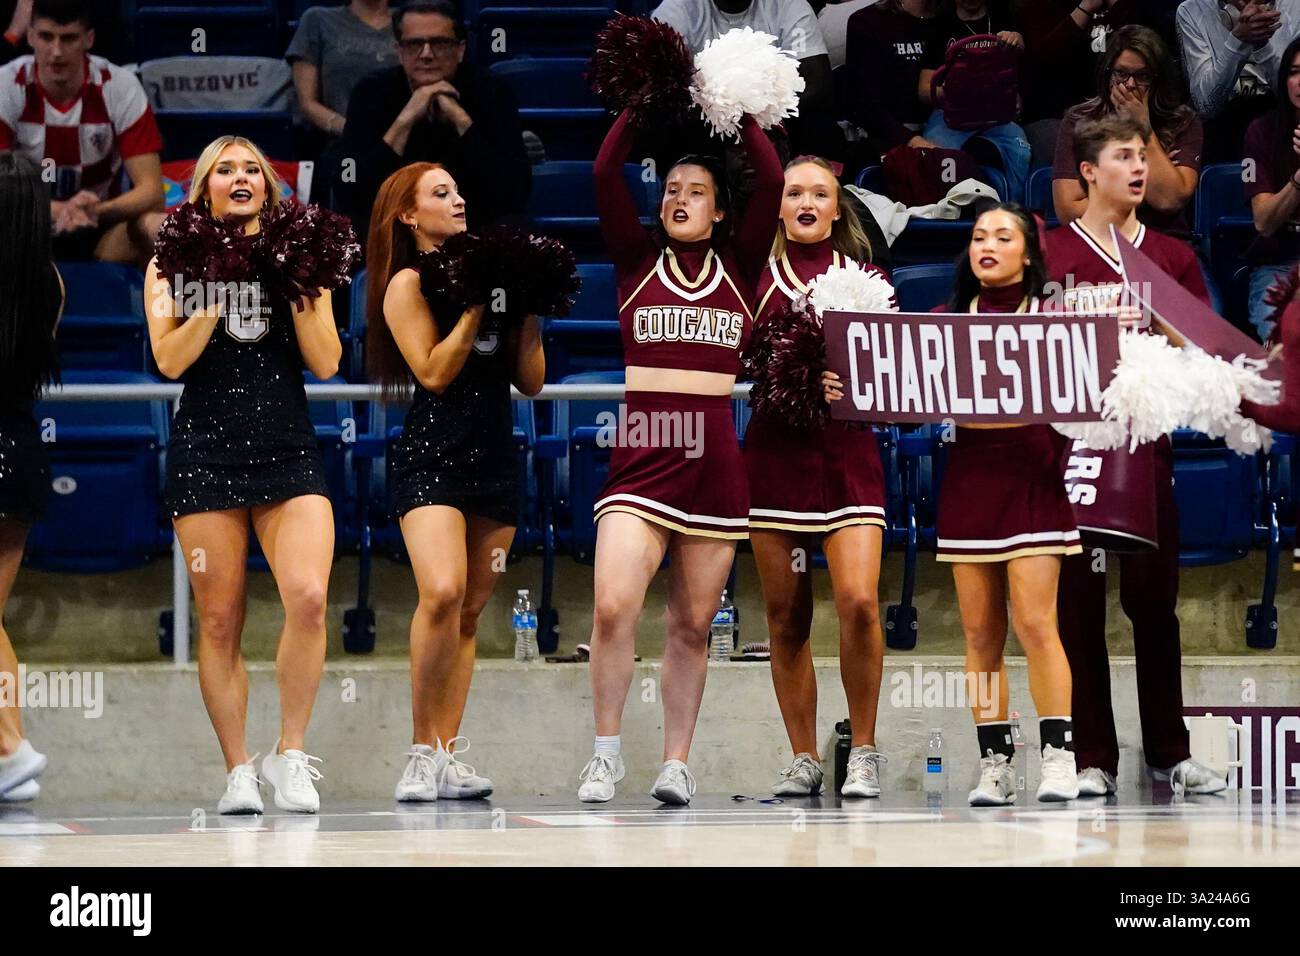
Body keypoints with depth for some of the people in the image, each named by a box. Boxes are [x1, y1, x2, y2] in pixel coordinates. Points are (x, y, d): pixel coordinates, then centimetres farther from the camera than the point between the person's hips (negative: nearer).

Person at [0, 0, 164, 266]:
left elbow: (151, 191, -15)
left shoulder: (121, 87, -11)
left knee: (157, 230, -30)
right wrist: (57, 211, -38)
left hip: (100, 231, 1)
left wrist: (97, 211, -36)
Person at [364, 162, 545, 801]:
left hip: (496, 460, 6)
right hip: (433, 455, -6)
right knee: (442, 592, -24)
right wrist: (476, 305, -11)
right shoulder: (408, 283, 0)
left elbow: (531, 381, 13)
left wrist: (527, 309, 6)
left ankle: (446, 759, 6)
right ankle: (421, 753, -17)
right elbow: (434, 371, -11)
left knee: (469, 613, 4)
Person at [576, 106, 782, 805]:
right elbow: (605, 174, 1)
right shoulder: (637, 260, 10)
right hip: (640, 453, -2)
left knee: (692, 625, 4)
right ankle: (606, 754, -4)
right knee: (613, 606, -16)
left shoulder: (738, 267, 12)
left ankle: (676, 763, 11)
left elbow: (771, 182, 3)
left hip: (714, 458, 2)